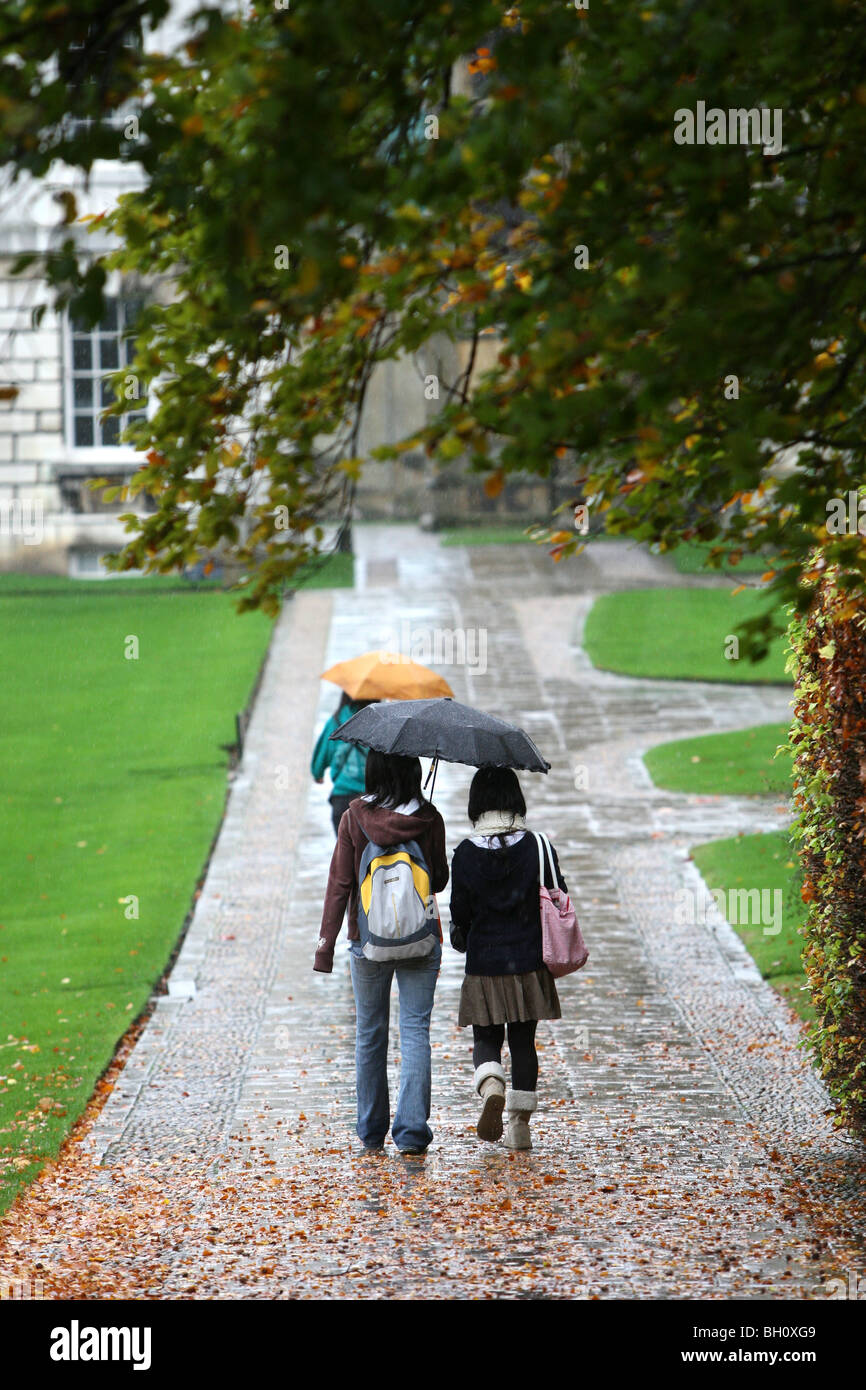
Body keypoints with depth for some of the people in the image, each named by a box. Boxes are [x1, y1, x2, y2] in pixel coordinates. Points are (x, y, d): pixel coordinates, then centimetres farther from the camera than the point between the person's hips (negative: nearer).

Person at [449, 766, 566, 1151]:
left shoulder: (466, 854, -8)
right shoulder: (537, 848, -7)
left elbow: (460, 912, -3)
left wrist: (461, 936, 18)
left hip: (484, 964, -1)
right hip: (529, 961, 1)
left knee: (486, 1039, 11)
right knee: (523, 1041, 11)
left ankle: (492, 1089, -19)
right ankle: (520, 1124, 9)